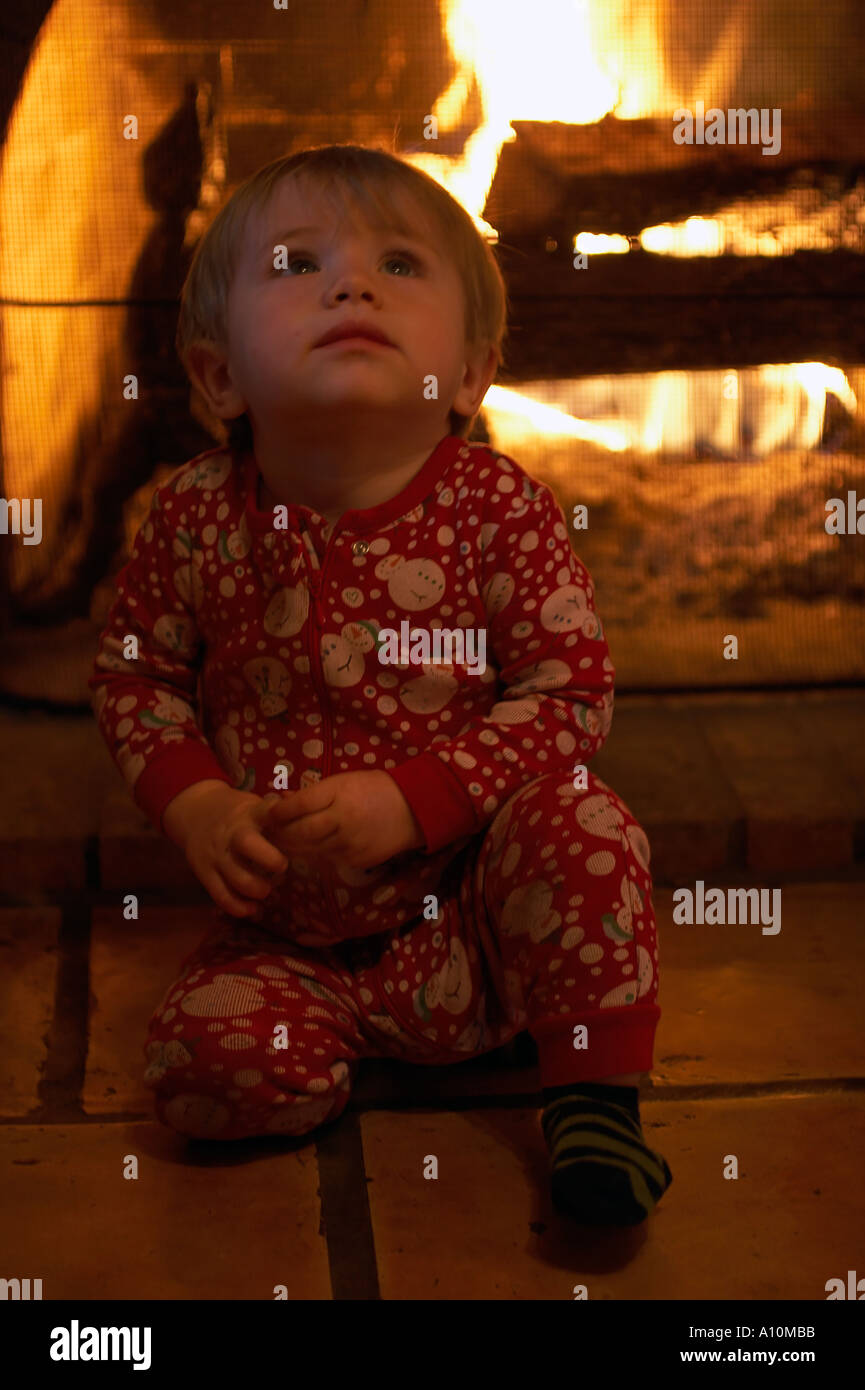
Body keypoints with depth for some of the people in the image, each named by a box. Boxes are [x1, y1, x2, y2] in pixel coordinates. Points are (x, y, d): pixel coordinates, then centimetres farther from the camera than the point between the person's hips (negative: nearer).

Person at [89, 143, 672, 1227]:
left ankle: (593, 1095, -10)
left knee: (580, 825, -29)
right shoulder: (198, 517, -7)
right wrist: (193, 804, -11)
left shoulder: (500, 509, -12)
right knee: (204, 1064, -22)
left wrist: (411, 801, -23)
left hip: (476, 906, -1)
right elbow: (133, 671, 6)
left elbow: (571, 693, -12)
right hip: (293, 930, 1)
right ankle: (360, 1055, 10)